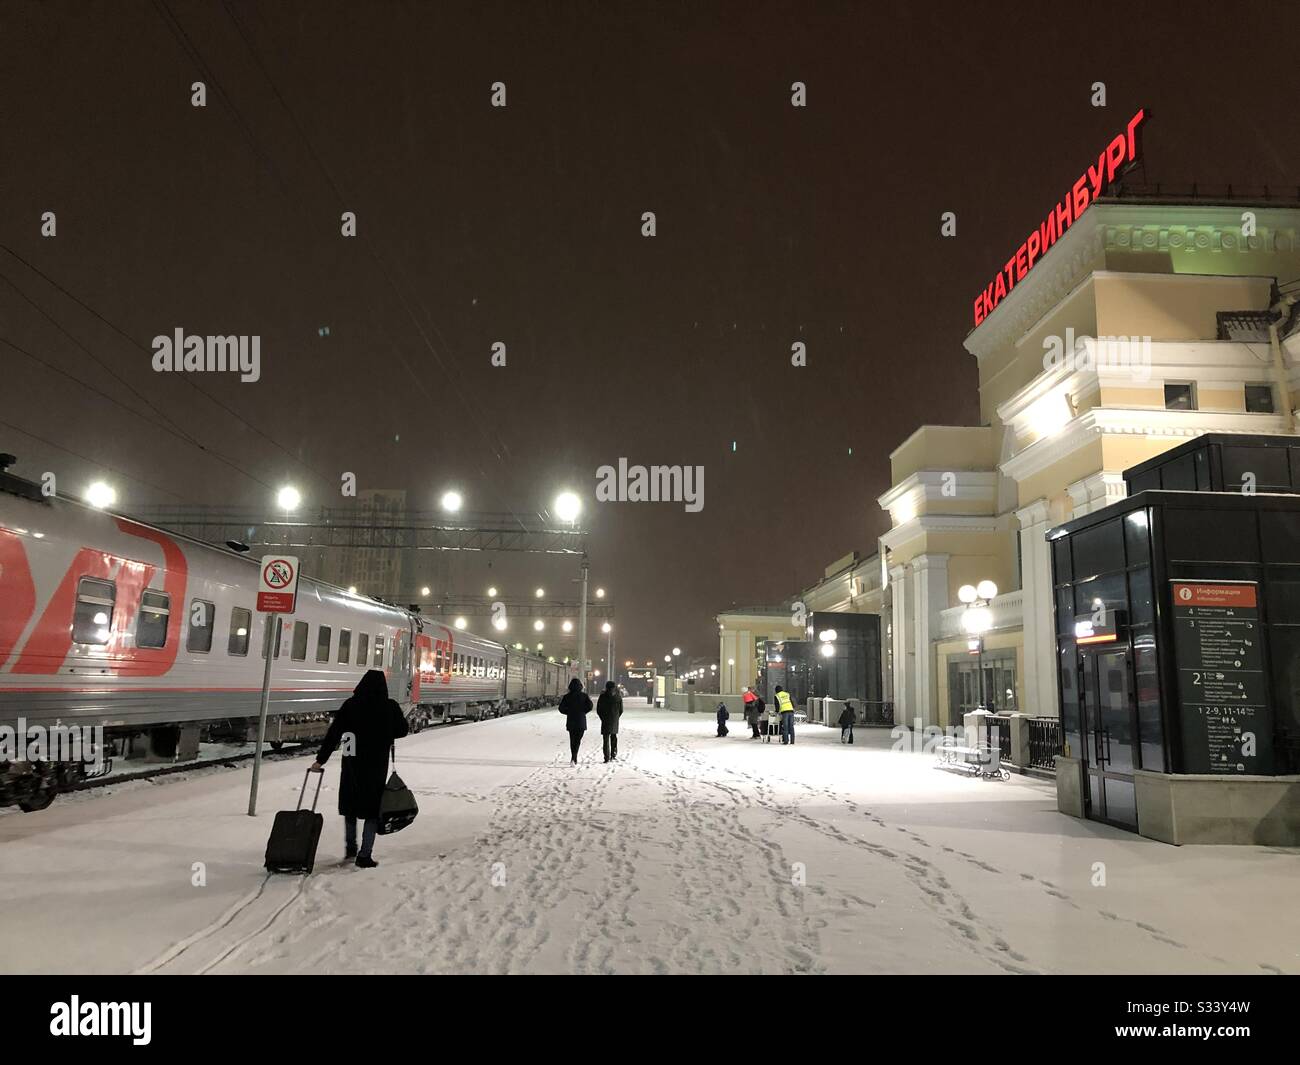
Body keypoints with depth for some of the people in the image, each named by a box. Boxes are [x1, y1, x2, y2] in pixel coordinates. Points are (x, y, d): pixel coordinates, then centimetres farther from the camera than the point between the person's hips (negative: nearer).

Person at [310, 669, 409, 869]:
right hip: (377, 767, -2)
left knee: (350, 804, 21)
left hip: (351, 764, 2)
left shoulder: (350, 706, -6)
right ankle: (364, 856, 4)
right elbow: (403, 730, 4)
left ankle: (350, 848, 33)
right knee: (373, 810, 7)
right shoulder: (390, 707, -8)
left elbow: (333, 734, -7)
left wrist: (320, 760, -2)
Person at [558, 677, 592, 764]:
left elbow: (561, 708, -4)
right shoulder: (584, 696, -4)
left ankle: (575, 759, 18)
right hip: (581, 721, -1)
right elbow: (590, 706, -10)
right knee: (578, 740, 0)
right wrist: (583, 712, 7)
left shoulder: (567, 696, -2)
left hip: (571, 722, 1)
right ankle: (574, 758, -18)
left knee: (572, 740, 14)